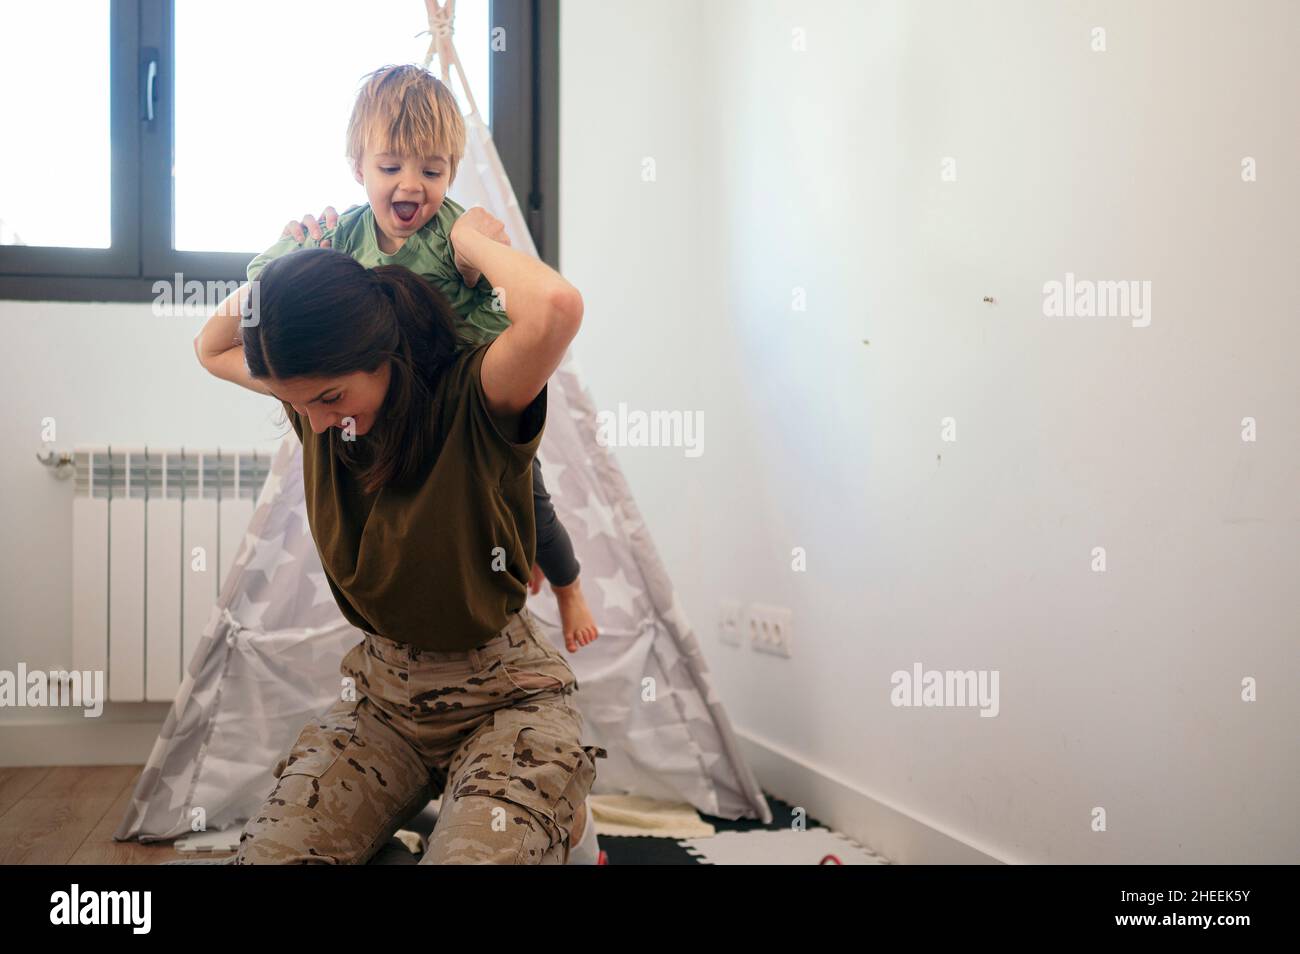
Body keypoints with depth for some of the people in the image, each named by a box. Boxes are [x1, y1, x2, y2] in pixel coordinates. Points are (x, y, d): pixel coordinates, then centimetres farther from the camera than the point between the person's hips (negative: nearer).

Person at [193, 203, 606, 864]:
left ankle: (559, 816, 2)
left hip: (502, 693, -6)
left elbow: (555, 308, -43)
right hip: (382, 688, 6)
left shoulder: (469, 396, -21)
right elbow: (212, 348, 19)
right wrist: (280, 269, 2)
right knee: (264, 854, -16)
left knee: (473, 855, -32)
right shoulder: (316, 390, -2)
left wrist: (472, 239, -22)